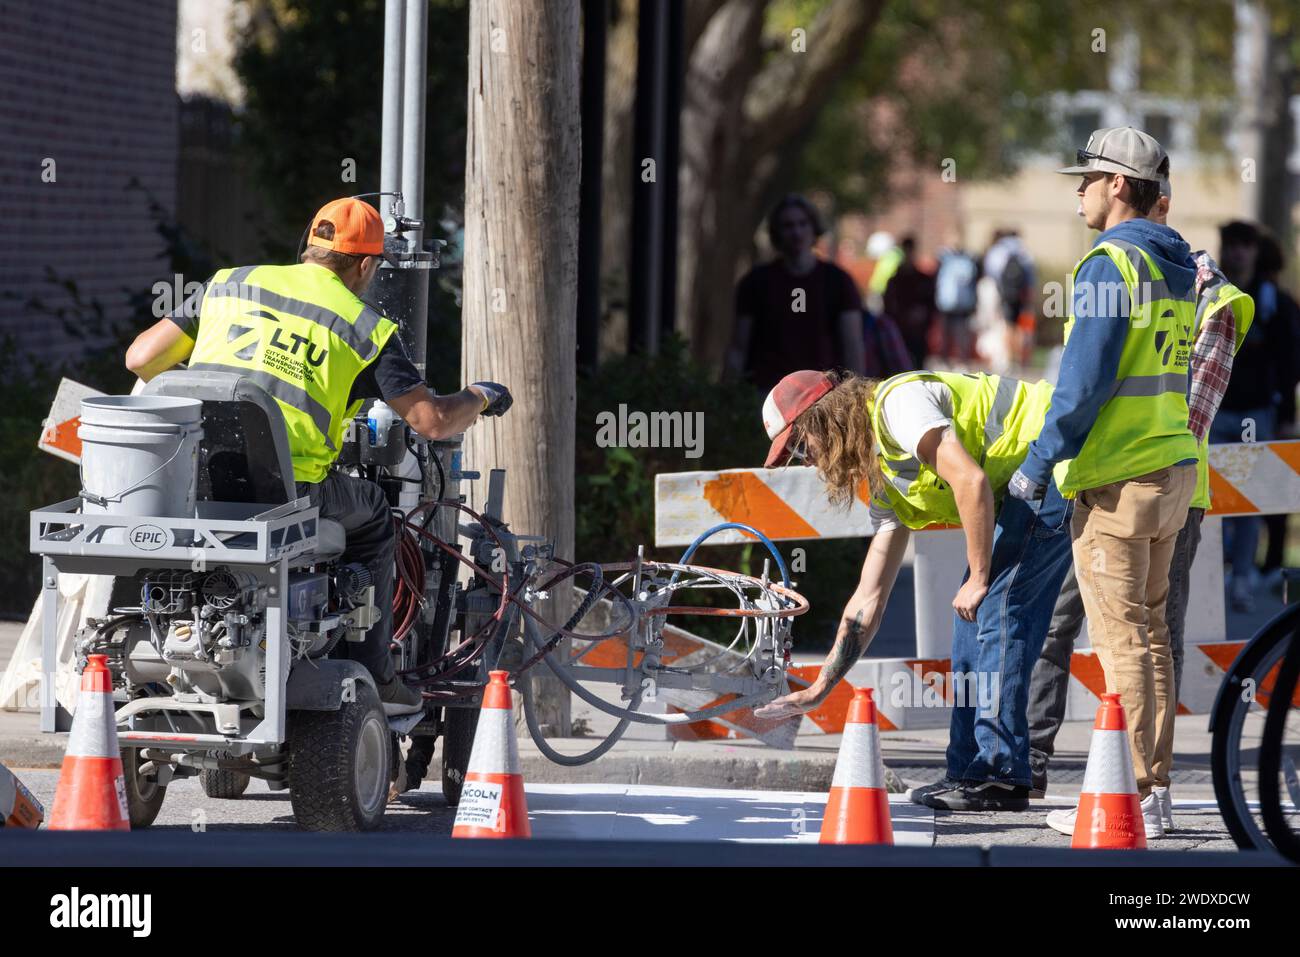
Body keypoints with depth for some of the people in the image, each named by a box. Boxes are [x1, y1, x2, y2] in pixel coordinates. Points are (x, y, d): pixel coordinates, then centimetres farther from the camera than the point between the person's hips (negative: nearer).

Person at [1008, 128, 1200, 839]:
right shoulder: (1175, 267, 13)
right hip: (1172, 468, 9)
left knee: (1121, 642, -6)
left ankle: (1130, 798, -5)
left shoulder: (1111, 264, -15)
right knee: (1149, 632, 14)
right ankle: (1152, 789, 16)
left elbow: (1084, 382, -20)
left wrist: (1038, 466, -14)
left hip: (1118, 479, -9)